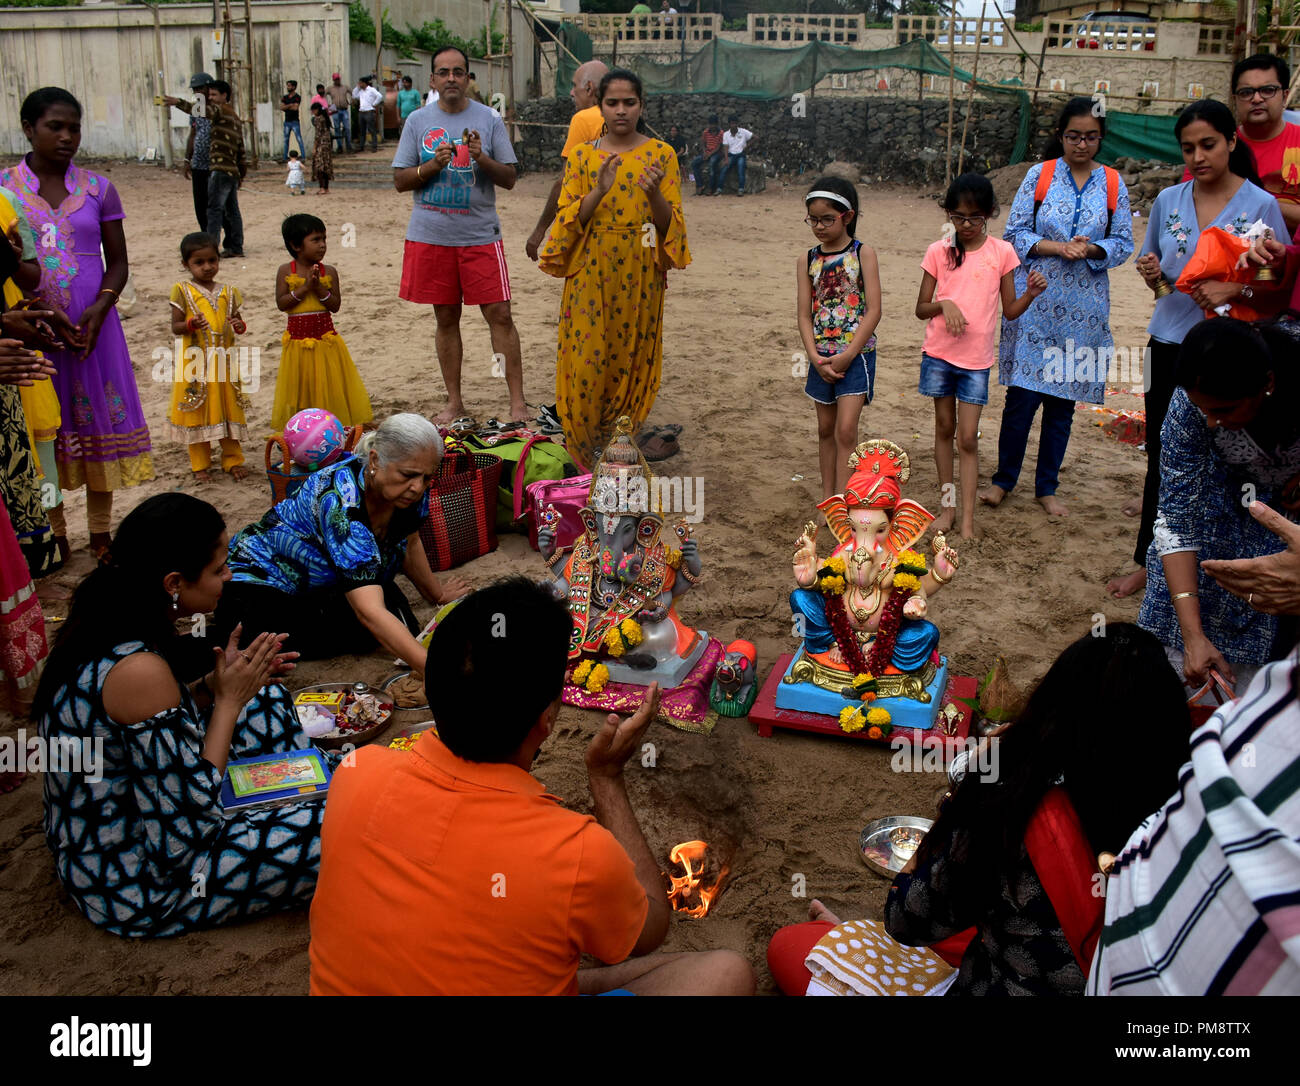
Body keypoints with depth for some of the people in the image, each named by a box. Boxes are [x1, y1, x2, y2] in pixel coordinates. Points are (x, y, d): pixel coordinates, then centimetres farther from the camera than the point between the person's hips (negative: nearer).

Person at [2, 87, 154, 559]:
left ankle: (101, 535, 18)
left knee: (99, 417, 5)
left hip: (92, 324, 1)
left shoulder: (97, 189, 3)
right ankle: (54, 536, 19)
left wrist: (99, 309, -12)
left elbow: (118, 262, 5)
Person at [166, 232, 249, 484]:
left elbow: (237, 320, 14)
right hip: (196, 363, -3)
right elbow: (175, 327, -3)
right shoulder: (183, 291, -4)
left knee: (229, 410, 10)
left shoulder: (228, 292, 6)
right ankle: (200, 465, 16)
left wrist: (240, 326, -10)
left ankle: (233, 460, 23)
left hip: (223, 362, 3)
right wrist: (191, 324, -24)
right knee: (197, 413, 5)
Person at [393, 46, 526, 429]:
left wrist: (482, 158, -16)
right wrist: (433, 165, -12)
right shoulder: (418, 121, 7)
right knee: (446, 318, 8)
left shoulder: (489, 120, 3)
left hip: (480, 235, -2)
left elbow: (510, 179, 2)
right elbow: (400, 180, 6)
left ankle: (517, 402, -2)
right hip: (431, 236, 2)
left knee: (500, 315, -6)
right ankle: (454, 404, 16)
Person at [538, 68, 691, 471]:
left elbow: (671, 224, 0)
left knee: (631, 361, 4)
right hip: (591, 275, 0)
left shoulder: (661, 155, 4)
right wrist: (600, 189, -18)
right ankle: (584, 463, 10)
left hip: (640, 276, 0)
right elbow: (567, 221, -2)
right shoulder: (582, 156, 6)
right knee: (587, 361, -4)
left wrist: (654, 193, -20)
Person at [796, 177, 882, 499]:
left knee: (845, 429, -11)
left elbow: (873, 310, -10)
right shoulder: (807, 261, 5)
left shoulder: (863, 254, -6)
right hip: (822, 357, 4)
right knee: (826, 428, 12)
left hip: (856, 354, -4)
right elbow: (805, 315, 3)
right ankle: (828, 499, 22)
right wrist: (815, 358, -11)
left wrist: (846, 357, -15)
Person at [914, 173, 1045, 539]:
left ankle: (968, 520, 0)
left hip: (977, 359, -1)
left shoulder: (1001, 252, -1)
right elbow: (921, 309, 5)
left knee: (968, 438, -3)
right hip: (938, 353, 2)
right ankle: (948, 505, 23)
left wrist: (1031, 293, -15)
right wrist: (944, 304, -15)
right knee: (944, 428, 11)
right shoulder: (938, 251, 1)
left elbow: (1009, 310, 4)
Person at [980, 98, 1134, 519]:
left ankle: (1047, 487, 19)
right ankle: (1004, 479, 14)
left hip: (1085, 307, 2)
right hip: (1036, 300, -2)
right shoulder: (1039, 175, 2)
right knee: (1022, 394, -3)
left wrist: (1091, 250, -14)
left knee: (1064, 398, 7)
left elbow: (1123, 243, 6)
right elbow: (1014, 234, -1)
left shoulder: (1113, 183, 6)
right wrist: (1056, 247, -15)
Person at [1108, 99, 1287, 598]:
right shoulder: (1168, 201, 6)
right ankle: (1148, 562, 20)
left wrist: (1233, 289, -21)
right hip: (1169, 344, 3)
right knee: (1162, 457, 9)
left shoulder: (1260, 205, -5)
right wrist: (1150, 274, -8)